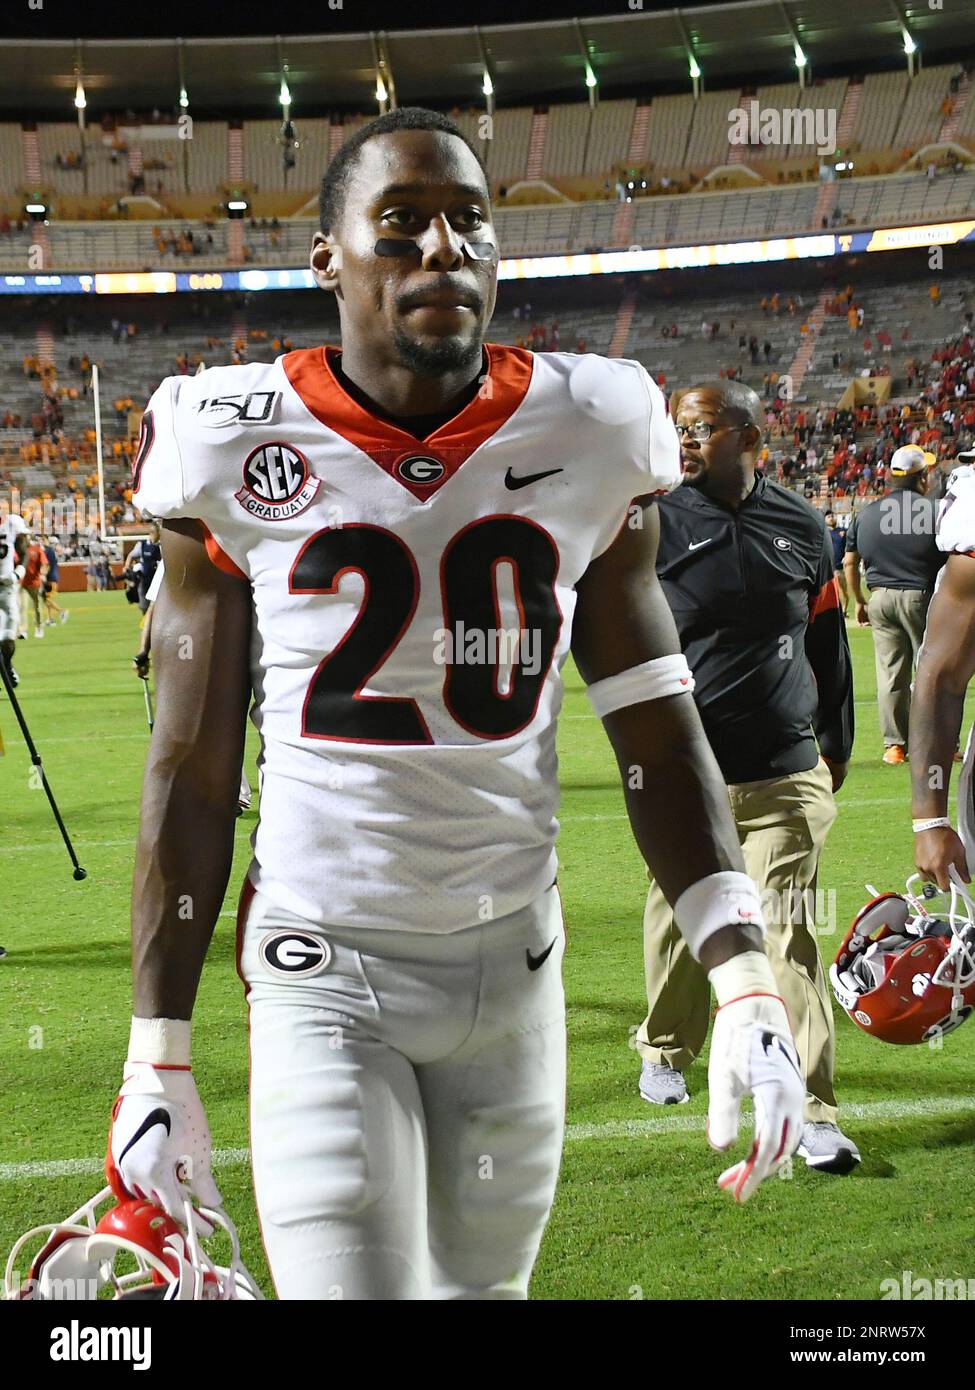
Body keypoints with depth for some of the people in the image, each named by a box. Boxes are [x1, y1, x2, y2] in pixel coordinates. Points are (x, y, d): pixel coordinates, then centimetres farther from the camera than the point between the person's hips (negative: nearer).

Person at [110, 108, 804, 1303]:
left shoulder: (587, 441, -2)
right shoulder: (240, 452, -7)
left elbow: (656, 740, 3)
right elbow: (191, 777, -1)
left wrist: (745, 984, -7)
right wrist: (157, 1062, -1)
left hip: (513, 968, 3)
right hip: (323, 974, -2)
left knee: (483, 1283, 13)